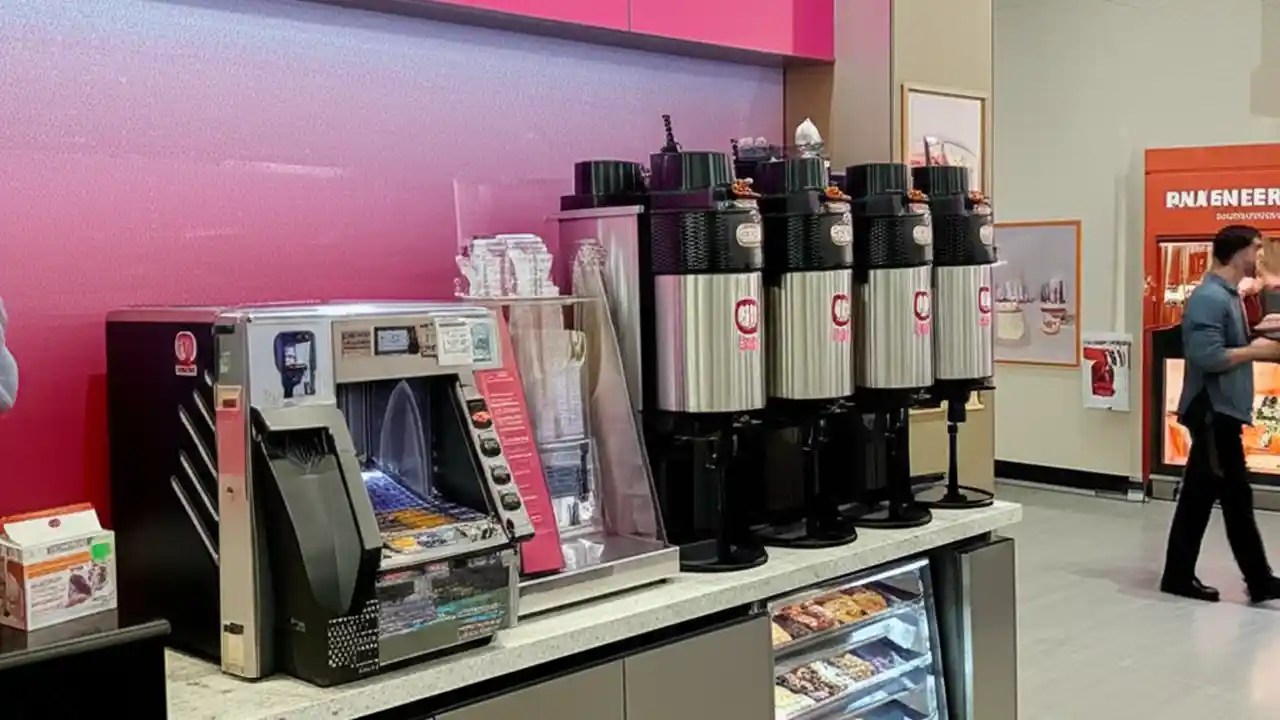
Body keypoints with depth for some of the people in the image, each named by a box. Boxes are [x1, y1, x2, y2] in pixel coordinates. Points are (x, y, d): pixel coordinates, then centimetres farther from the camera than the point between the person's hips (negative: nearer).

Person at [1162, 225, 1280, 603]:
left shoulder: (1228, 295, 16)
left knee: (1200, 495, 11)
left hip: (1221, 410, 10)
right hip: (1214, 411, -10)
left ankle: (1179, 575, 16)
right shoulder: (1209, 298, -17)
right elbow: (1208, 357, -24)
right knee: (1236, 497, -2)